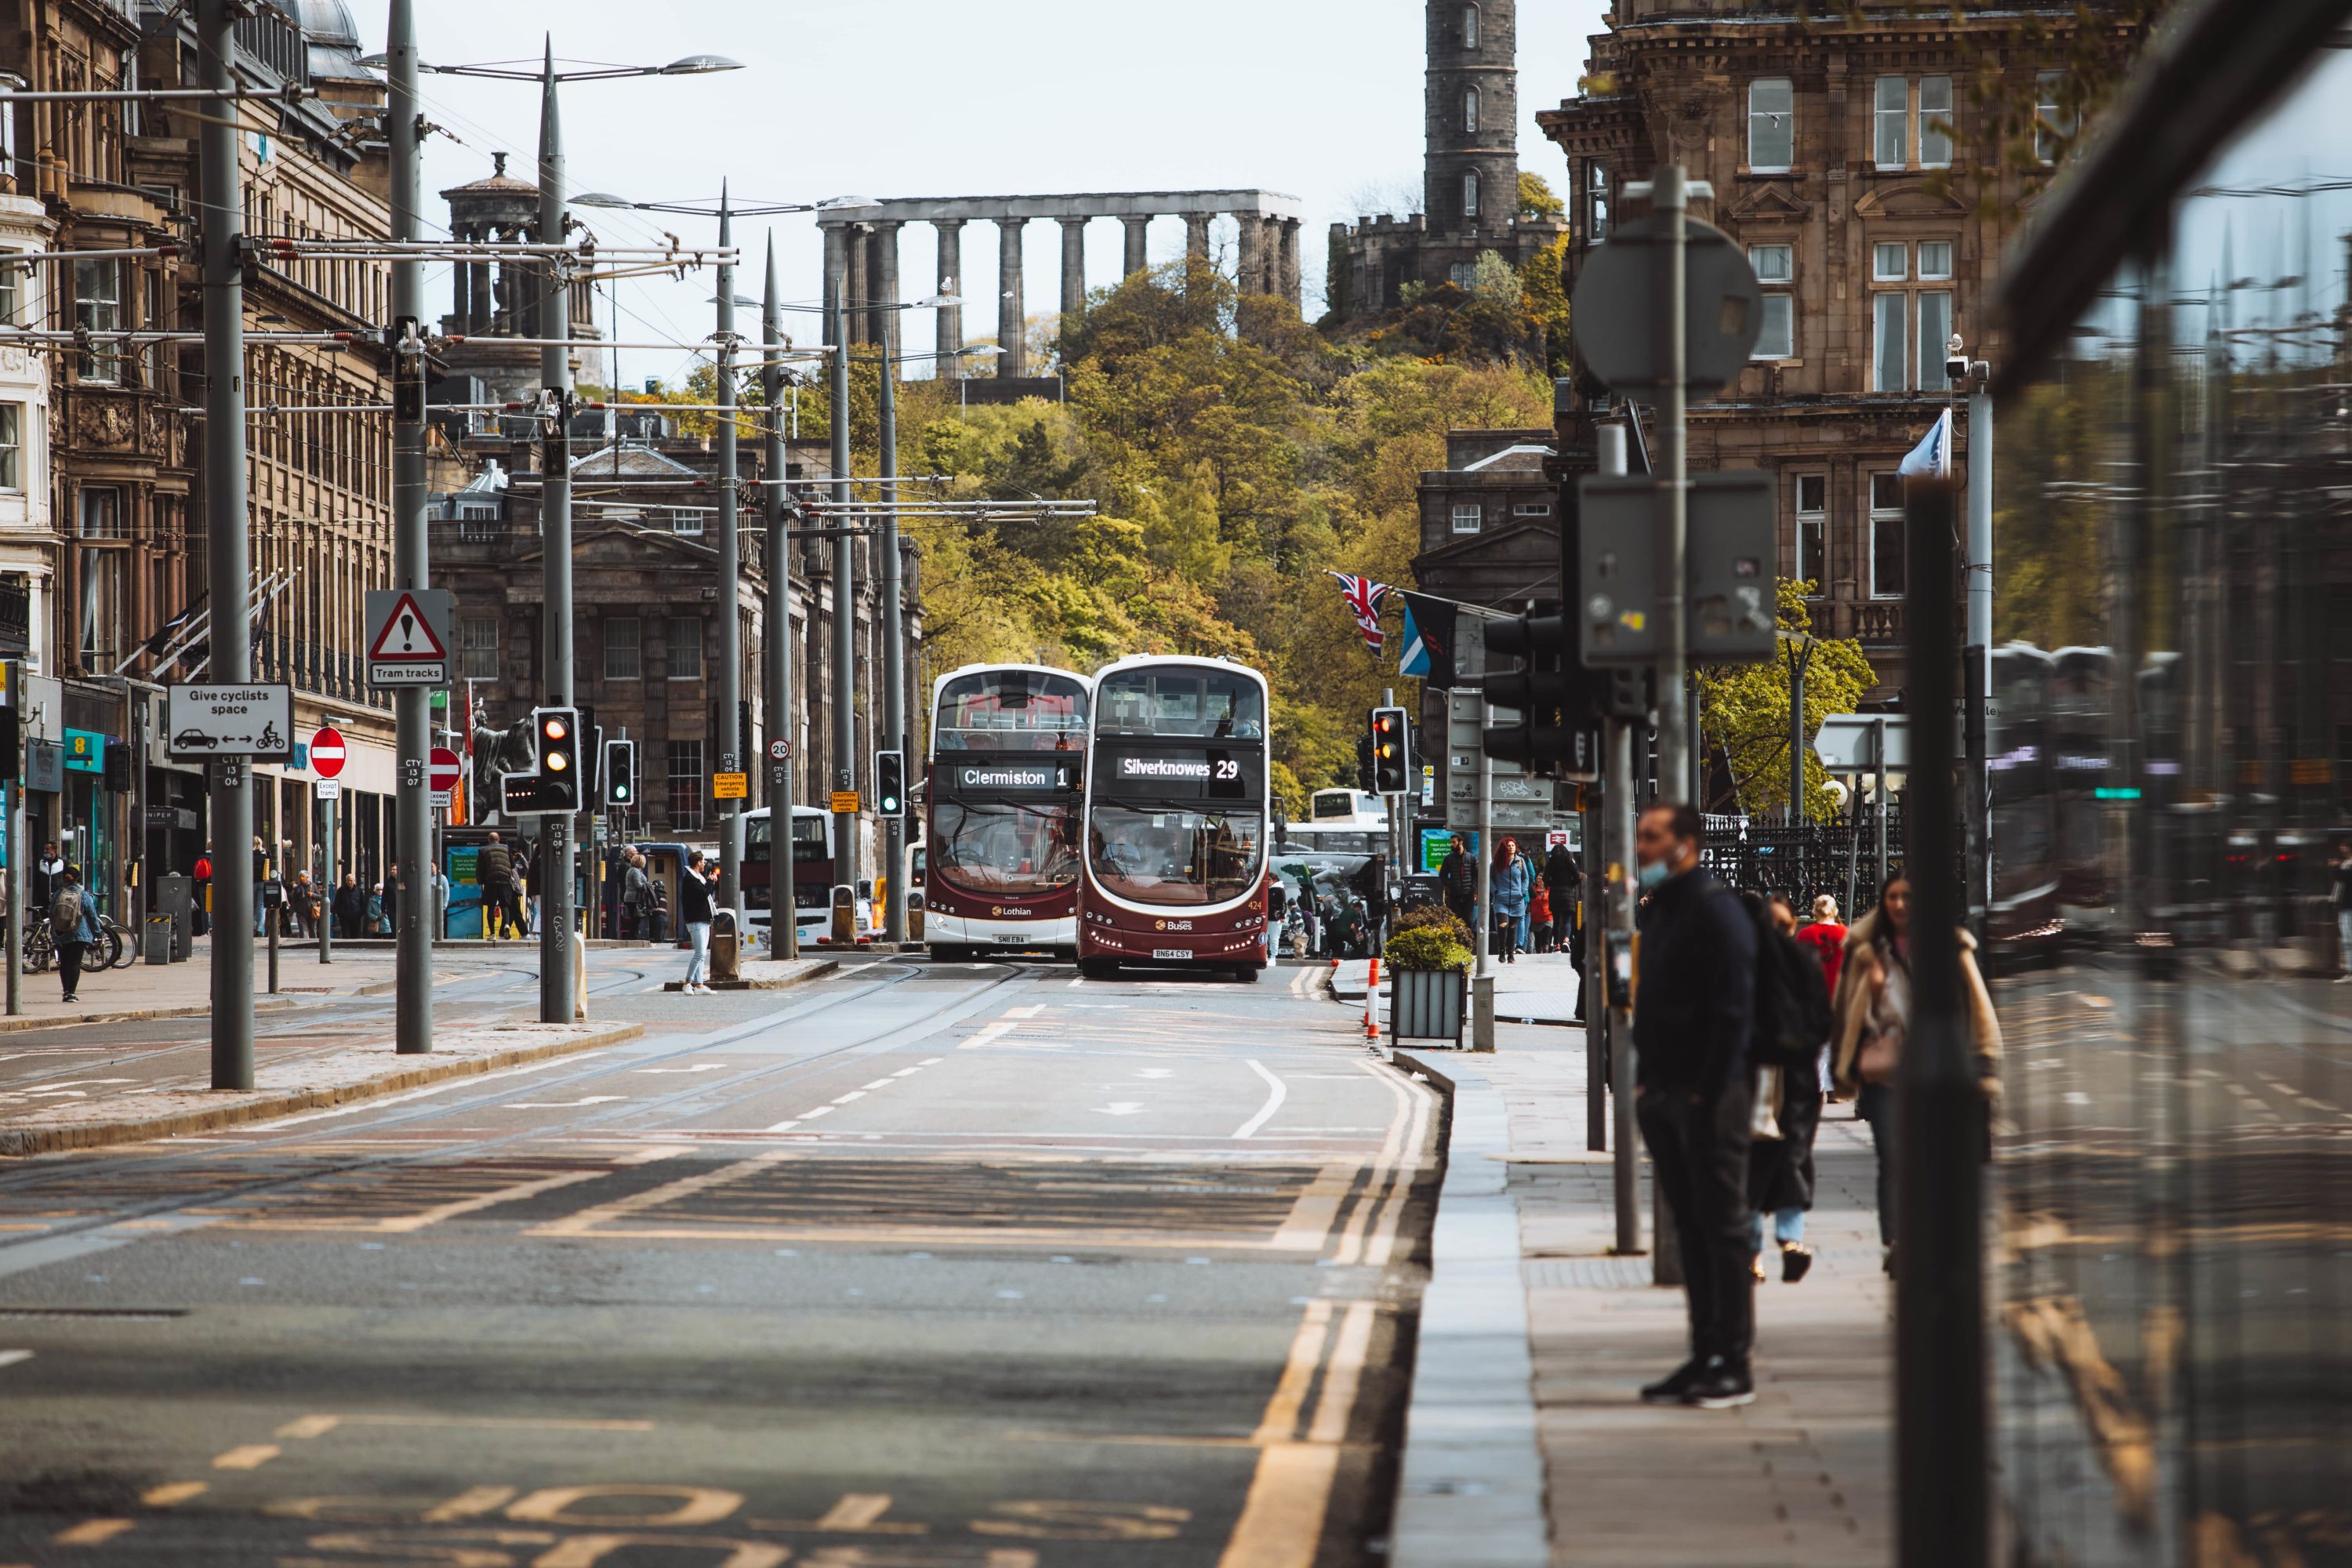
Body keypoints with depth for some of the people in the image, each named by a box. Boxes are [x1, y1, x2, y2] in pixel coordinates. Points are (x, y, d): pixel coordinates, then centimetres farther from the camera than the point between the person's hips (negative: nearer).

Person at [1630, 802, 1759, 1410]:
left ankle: (1734, 1365, -2)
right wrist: (1647, 1079, 14)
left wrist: (1708, 1091, -19)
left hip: (1706, 1097, -9)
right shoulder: (1658, 909, 16)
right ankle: (1705, 1354, 16)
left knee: (1722, 1225, -5)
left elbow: (1733, 1009, -17)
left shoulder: (1715, 910, -12)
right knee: (1691, 1226, 11)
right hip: (1664, 1096, 9)